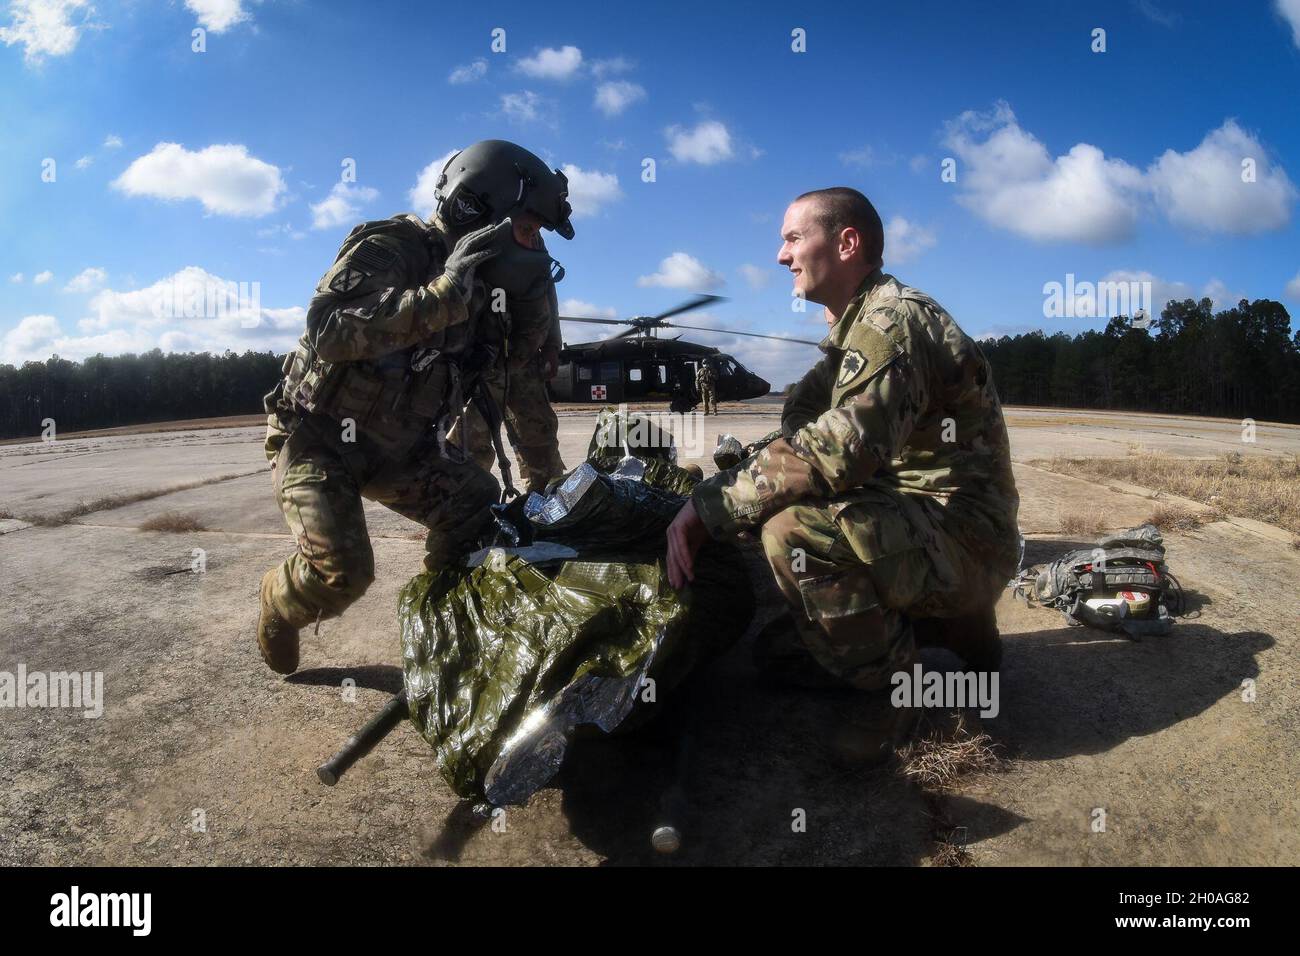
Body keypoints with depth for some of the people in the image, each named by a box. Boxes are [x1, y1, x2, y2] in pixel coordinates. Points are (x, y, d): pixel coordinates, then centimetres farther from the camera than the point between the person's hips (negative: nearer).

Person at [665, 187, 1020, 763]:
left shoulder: (893, 317, -20)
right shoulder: (855, 327, 13)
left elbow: (842, 449, -35)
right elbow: (801, 424, 13)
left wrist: (711, 505, -31)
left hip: (964, 538, -10)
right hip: (910, 519, 10)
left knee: (795, 527, -34)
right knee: (776, 650, 17)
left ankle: (893, 679, -11)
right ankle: (949, 626, 18)